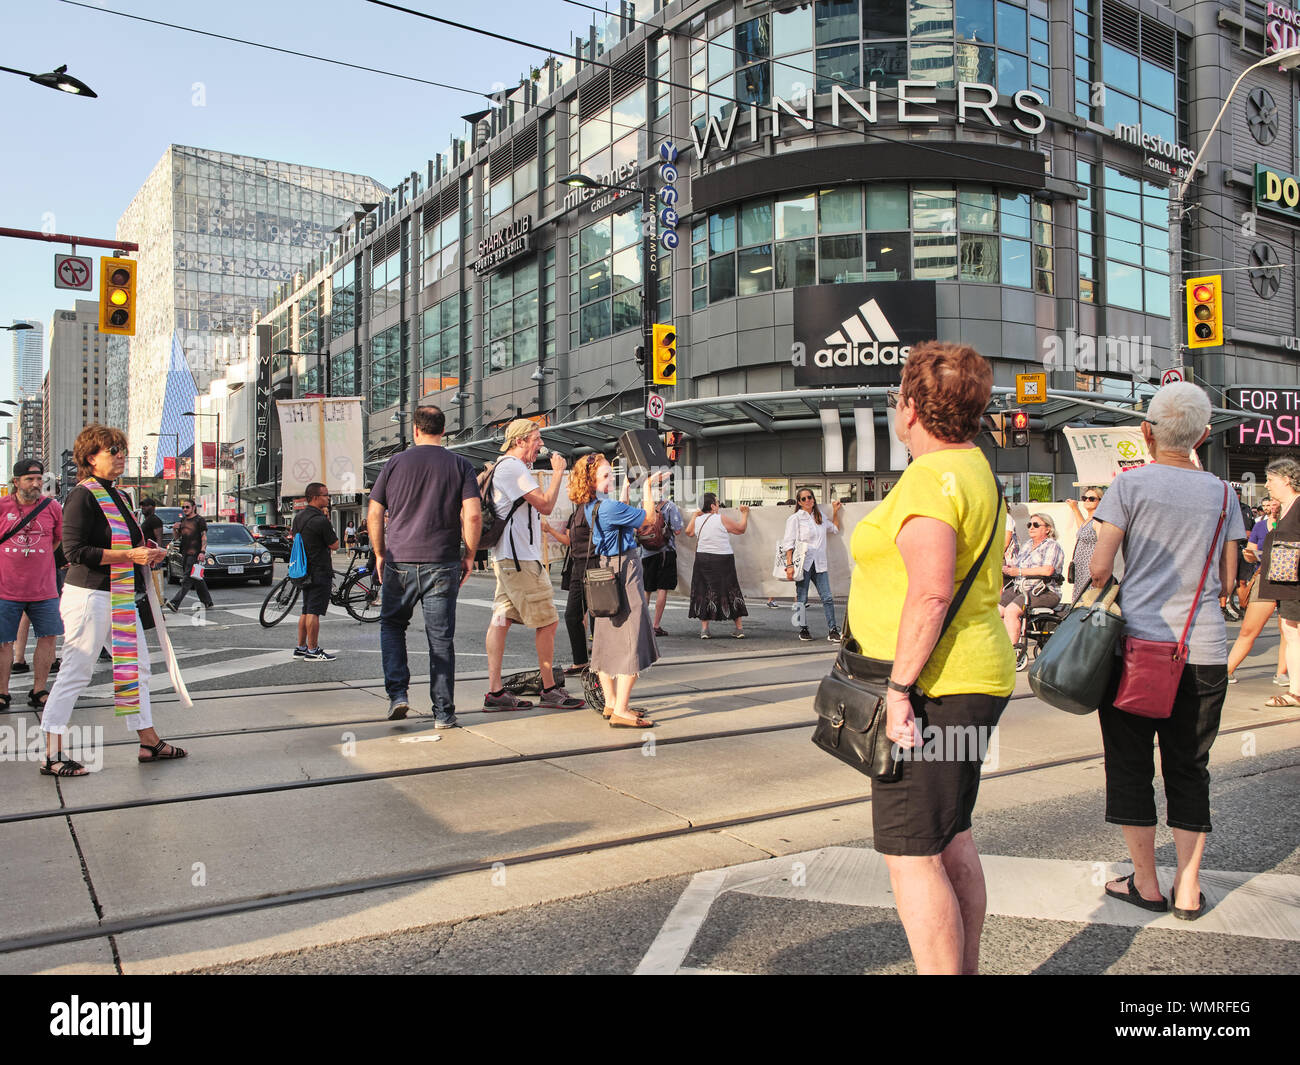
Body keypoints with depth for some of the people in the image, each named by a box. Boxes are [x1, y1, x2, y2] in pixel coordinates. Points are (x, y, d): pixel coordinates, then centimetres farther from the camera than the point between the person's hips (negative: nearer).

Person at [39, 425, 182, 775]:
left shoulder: (118, 497, 16)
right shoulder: (82, 496, -12)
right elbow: (75, 551, -19)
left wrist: (146, 555, 7)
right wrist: (129, 555, -22)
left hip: (121, 597, 9)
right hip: (89, 596, -9)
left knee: (136, 665, 12)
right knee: (76, 673, -3)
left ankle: (149, 741, 21)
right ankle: (52, 756, 7)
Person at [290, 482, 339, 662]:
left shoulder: (298, 517, 9)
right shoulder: (321, 521, -19)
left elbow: (293, 538, 21)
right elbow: (334, 545, -10)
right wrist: (328, 522, -3)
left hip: (305, 571, 9)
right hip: (320, 571, -9)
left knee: (306, 611, 15)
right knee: (314, 612, -5)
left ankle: (300, 648, 20)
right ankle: (312, 651, -1)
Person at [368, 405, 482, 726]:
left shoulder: (396, 462, 4)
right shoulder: (460, 465, 2)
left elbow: (374, 515, 5)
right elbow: (473, 515, -8)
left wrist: (380, 554, 15)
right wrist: (469, 556, 3)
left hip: (400, 563, 0)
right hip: (442, 565, 0)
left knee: (391, 624, 20)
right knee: (441, 638, 5)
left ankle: (397, 694, 7)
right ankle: (443, 712, 8)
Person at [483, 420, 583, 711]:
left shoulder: (502, 467, 22)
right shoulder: (513, 467, -13)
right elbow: (546, 504, -17)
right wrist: (558, 472, -7)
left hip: (506, 557, 11)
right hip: (519, 558, -11)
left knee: (501, 620, 6)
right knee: (547, 621, -3)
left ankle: (495, 691, 6)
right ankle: (550, 690, 5)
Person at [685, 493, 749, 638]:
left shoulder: (697, 520, 2)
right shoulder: (721, 519, -9)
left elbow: (688, 532, 22)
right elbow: (741, 529, 1)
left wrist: (694, 515, 32)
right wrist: (744, 514, 16)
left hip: (703, 559, 3)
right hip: (723, 559, -3)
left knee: (704, 593, 9)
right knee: (730, 592, 7)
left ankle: (704, 629, 3)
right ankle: (739, 628, 10)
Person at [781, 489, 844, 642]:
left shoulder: (820, 517, 17)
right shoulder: (795, 518, 1)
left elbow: (835, 529, 36)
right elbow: (788, 543, -5)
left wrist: (835, 512, 26)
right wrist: (790, 565, -14)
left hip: (819, 564, 4)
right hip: (803, 563, -4)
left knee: (828, 598, -4)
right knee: (802, 599, 1)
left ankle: (832, 631, 1)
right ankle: (803, 630, 15)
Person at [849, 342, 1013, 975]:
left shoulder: (931, 477, -17)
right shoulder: (976, 469, 16)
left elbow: (930, 593, -27)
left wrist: (898, 690, -23)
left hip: (933, 686, -11)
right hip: (975, 679, 11)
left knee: (911, 855, -4)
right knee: (952, 840, 19)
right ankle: (965, 969, 30)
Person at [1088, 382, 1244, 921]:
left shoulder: (1130, 483, -4)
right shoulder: (1220, 492, 7)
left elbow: (1099, 568, -8)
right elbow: (1228, 580, 10)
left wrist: (1098, 589, 13)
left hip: (1138, 641, -3)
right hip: (1205, 651, 3)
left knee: (1130, 764, 9)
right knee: (1190, 768, 13)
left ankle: (1146, 884, 16)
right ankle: (1188, 890, 16)